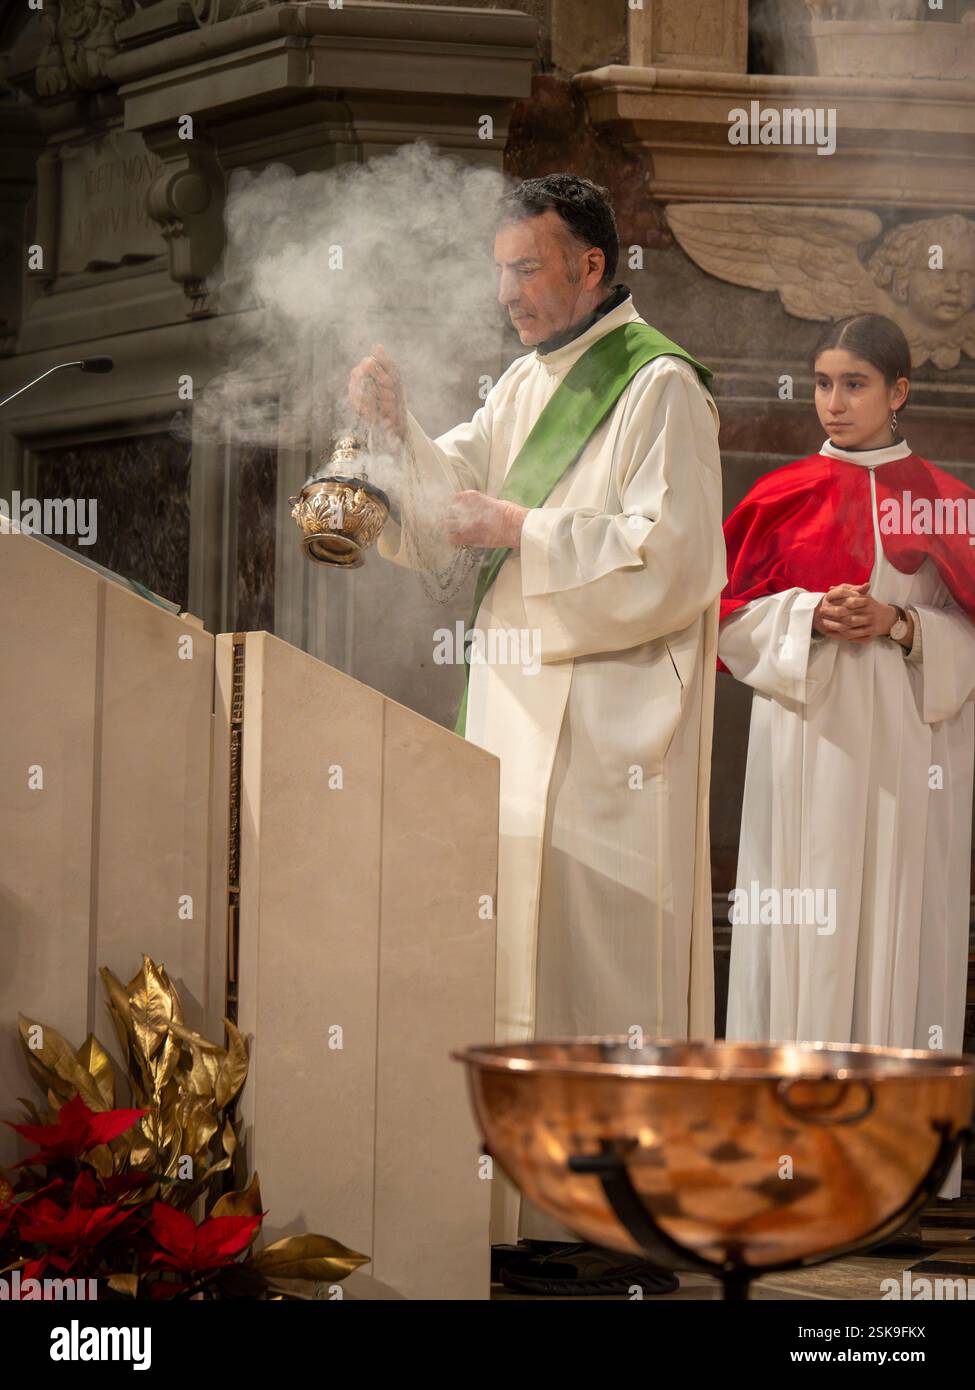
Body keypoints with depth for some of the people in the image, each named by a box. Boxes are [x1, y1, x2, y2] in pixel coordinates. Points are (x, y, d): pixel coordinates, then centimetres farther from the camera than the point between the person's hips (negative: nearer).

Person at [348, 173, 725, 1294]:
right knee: (519, 953, 7)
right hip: (518, 700, 8)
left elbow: (667, 557, -16)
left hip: (609, 720, -8)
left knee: (603, 960, -8)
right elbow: (456, 487, 12)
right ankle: (531, 1203, 11)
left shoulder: (660, 386, -8)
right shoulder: (529, 382, 17)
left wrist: (523, 529, -16)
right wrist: (398, 427, -5)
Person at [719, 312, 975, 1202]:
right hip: (807, 735, 0)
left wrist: (900, 625, -12)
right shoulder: (782, 496, 8)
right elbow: (734, 613, 5)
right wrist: (811, 616, -11)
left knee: (897, 914, -2)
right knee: (802, 919, -4)